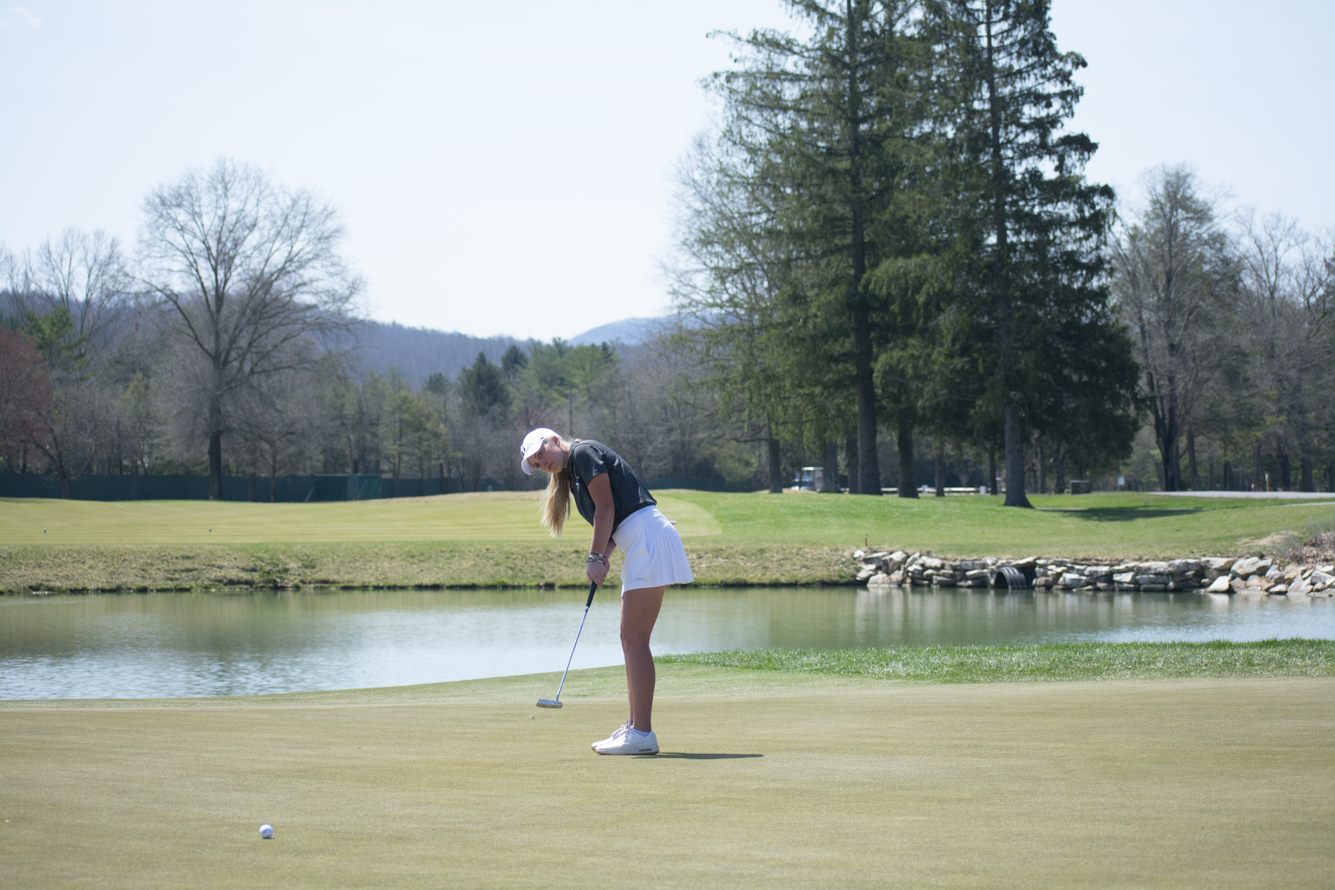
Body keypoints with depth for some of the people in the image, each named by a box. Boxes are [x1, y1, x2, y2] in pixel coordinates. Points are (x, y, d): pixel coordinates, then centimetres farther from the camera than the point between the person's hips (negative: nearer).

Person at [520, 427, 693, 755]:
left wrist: (595, 558, -8)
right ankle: (636, 726, 15)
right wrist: (604, 556, 1)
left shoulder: (584, 452, -3)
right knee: (632, 639, 11)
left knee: (634, 639, -11)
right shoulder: (570, 474, 24)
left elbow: (606, 509, -11)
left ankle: (642, 733, -13)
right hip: (639, 547, 10)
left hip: (648, 538, -10)